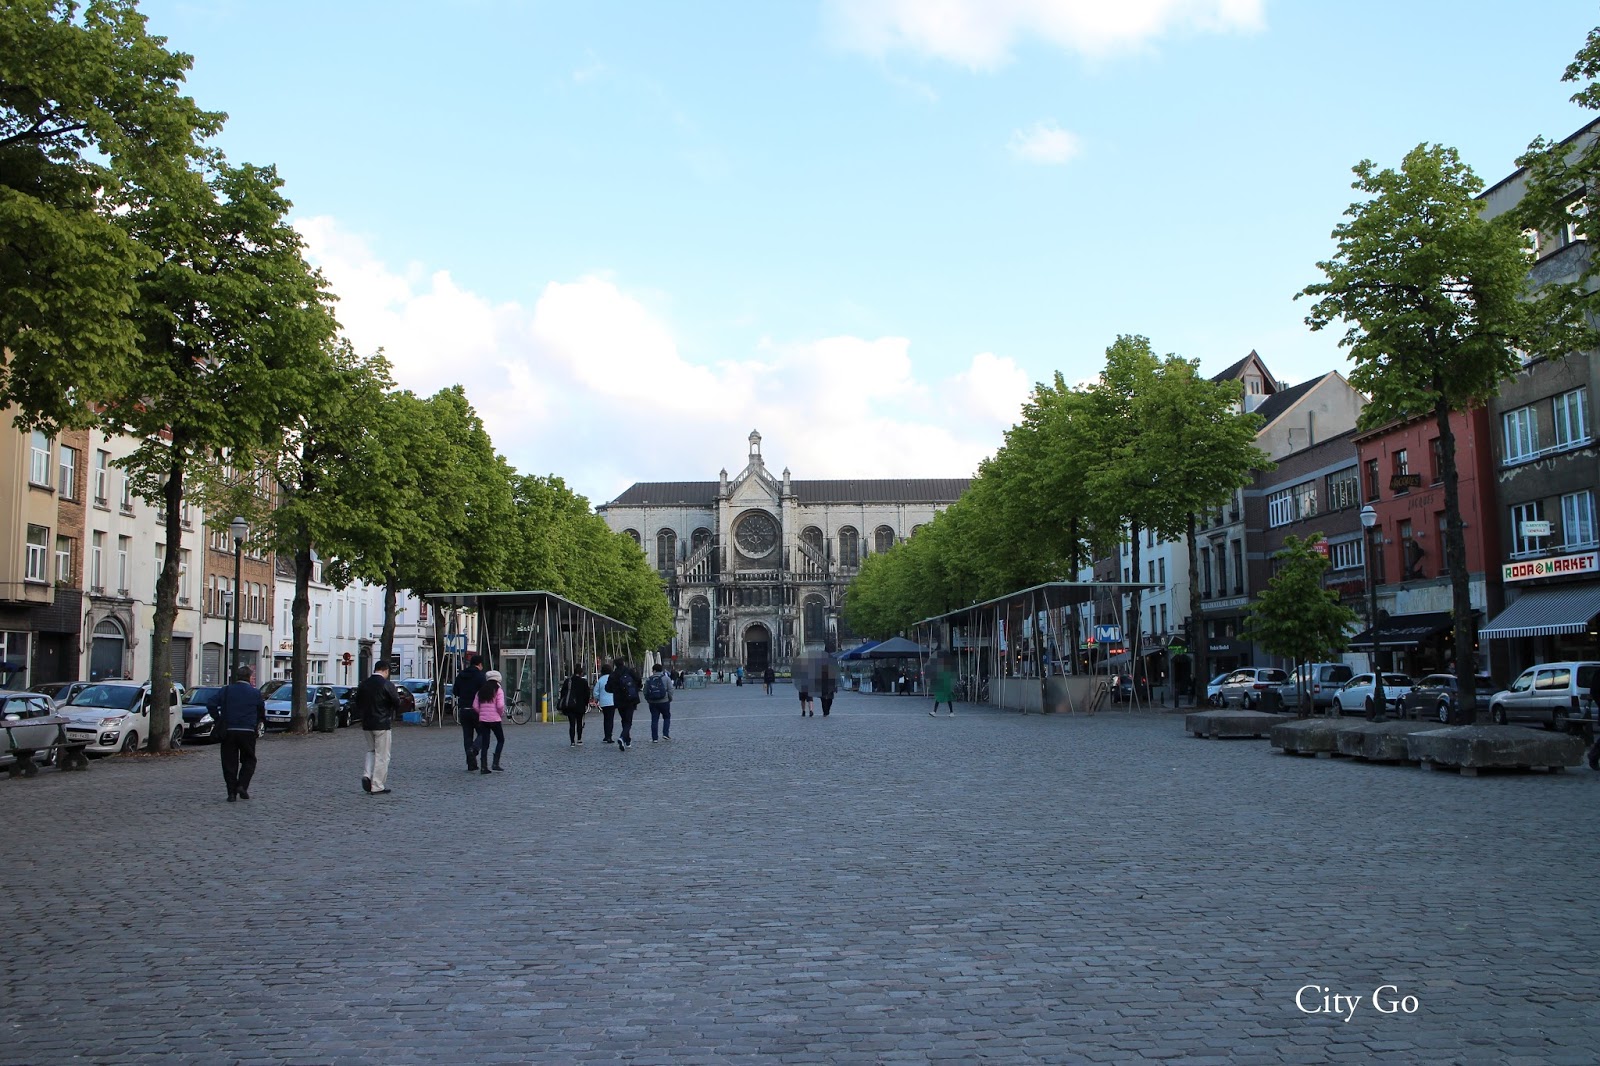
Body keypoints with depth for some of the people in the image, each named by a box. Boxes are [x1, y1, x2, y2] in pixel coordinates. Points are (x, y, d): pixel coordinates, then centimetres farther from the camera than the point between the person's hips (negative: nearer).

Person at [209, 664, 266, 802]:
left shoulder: (225, 691, 4)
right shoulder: (255, 693, 0)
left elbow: (210, 704, -5)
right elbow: (262, 712, 7)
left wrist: (218, 719, 6)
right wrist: (259, 724, 24)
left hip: (228, 732, 2)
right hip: (248, 732, -1)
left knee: (229, 762, 7)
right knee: (249, 760, 14)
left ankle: (232, 792, 4)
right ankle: (242, 785, -3)